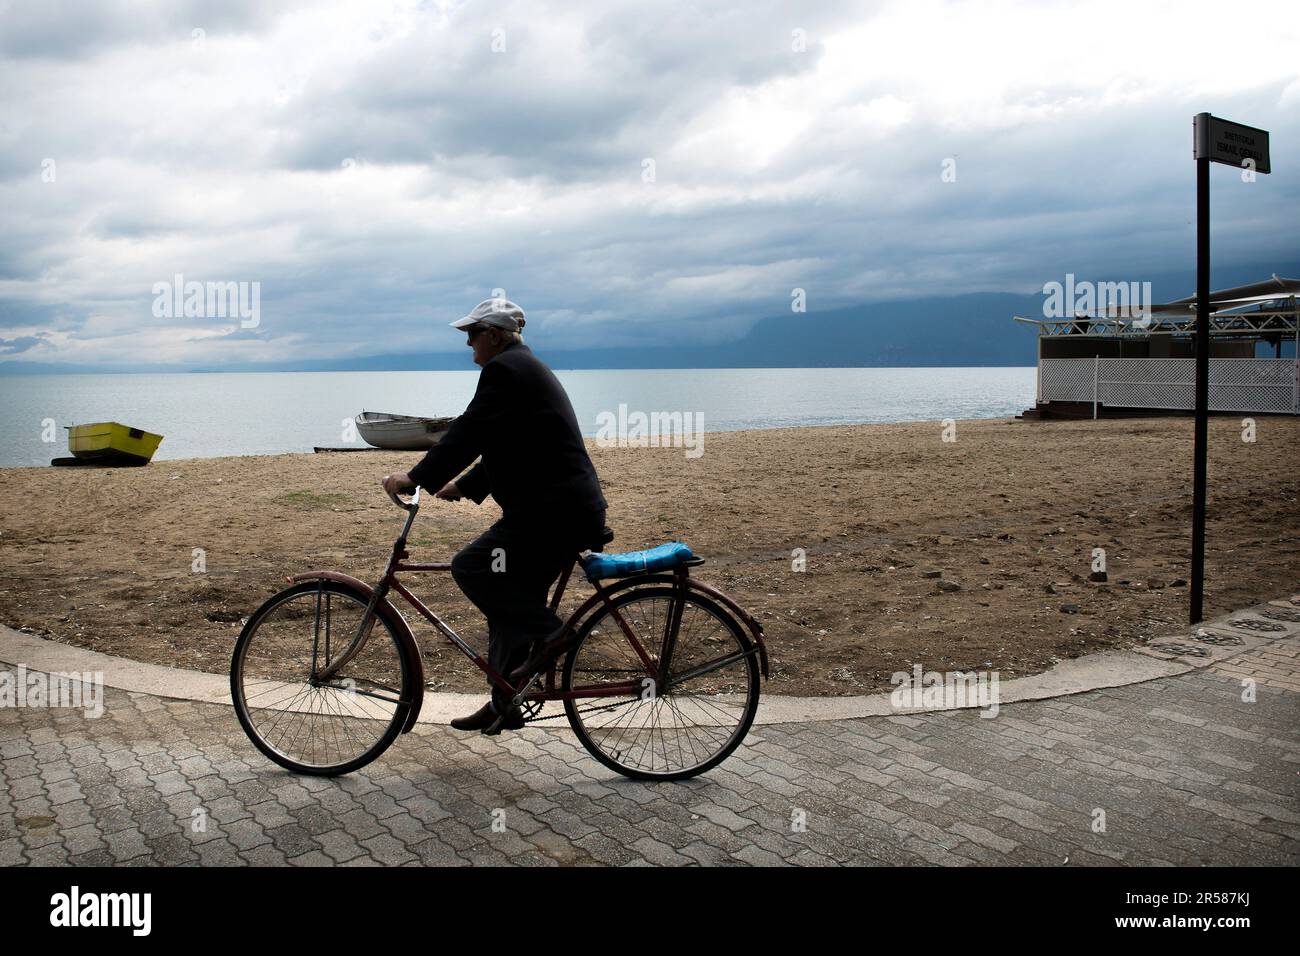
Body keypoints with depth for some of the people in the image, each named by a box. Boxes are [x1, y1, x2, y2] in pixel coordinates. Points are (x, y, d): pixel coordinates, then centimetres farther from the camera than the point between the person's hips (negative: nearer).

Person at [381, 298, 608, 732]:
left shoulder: (505, 370, -11)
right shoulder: (526, 367, 22)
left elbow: (468, 433, -18)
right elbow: (503, 447, 25)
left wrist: (417, 478, -13)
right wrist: (463, 486, 21)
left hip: (554, 512, -11)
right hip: (570, 510, 11)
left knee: (470, 567, -10)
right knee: (512, 604, 15)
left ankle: (546, 632, -6)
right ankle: (504, 704, 23)